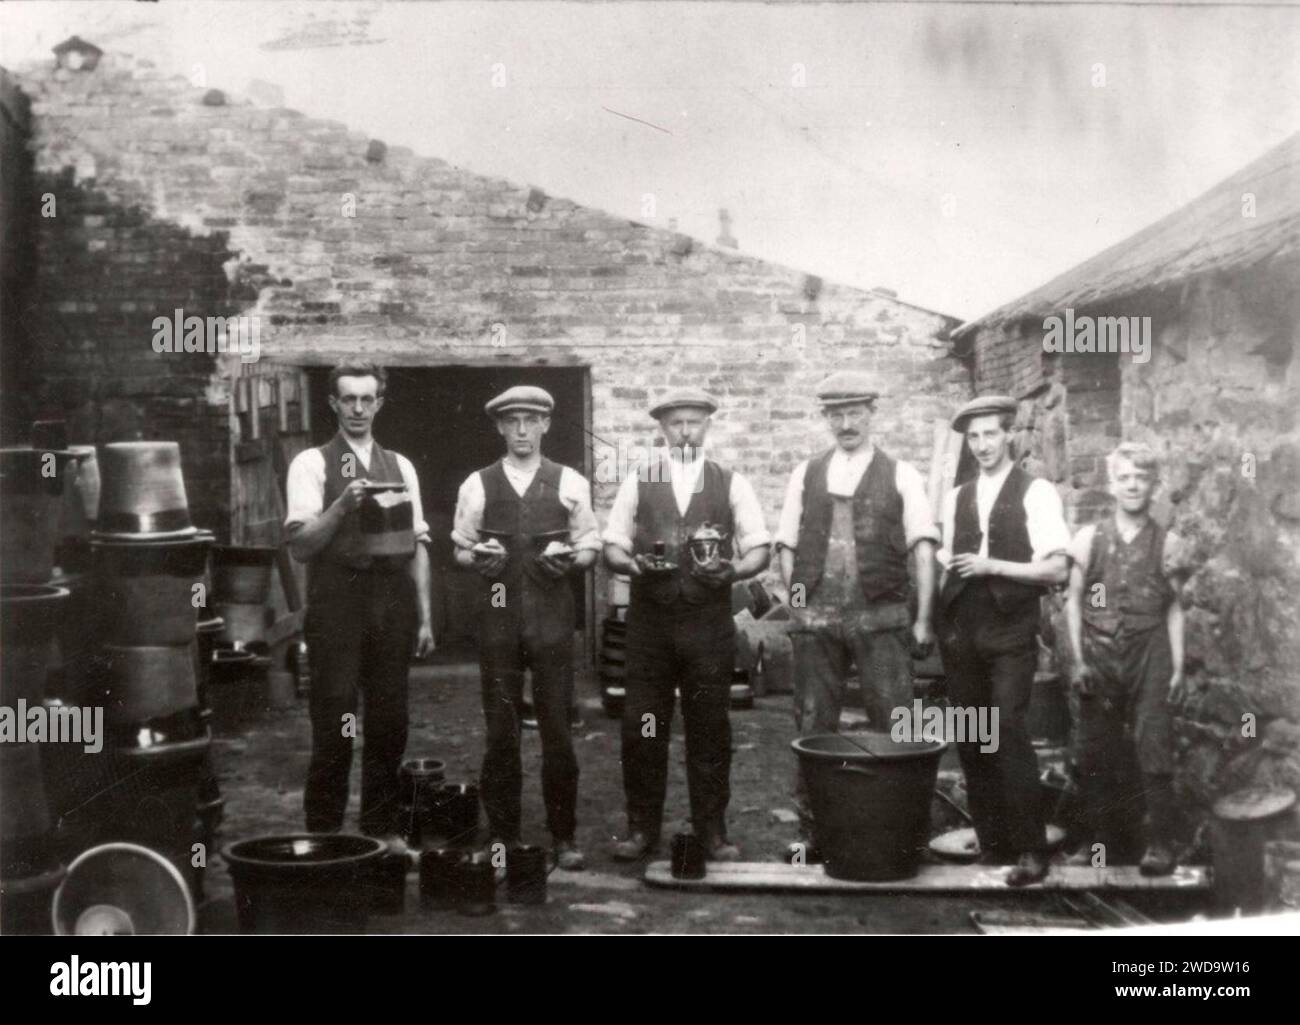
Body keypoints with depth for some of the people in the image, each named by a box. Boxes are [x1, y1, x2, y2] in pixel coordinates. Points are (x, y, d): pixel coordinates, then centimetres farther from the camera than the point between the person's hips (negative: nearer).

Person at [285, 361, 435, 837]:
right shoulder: (312, 463, 0)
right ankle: (323, 834, 9)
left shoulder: (400, 467, 13)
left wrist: (424, 617, 6)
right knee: (333, 724, -2)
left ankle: (382, 831, 21)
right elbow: (299, 544, -8)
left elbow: (418, 545, 11)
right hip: (336, 602, -4)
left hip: (392, 604, 4)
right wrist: (343, 504, -21)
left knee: (389, 725, 9)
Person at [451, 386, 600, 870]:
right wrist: (477, 558, -9)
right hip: (498, 613, 1)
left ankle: (564, 836, 11)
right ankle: (503, 836, 15)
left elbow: (590, 547, 9)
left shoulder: (570, 483, 6)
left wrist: (571, 558, -11)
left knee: (556, 726, 0)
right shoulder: (477, 485, 8)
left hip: (551, 614, -1)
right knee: (500, 728, 4)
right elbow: (461, 548, 12)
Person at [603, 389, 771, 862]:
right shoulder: (638, 482, 8)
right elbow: (612, 547, 8)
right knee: (641, 728, 3)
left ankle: (712, 831, 15)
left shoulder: (731, 484, 7)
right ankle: (641, 828, 15)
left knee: (710, 729, 5)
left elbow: (760, 550, 5)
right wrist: (634, 564, -13)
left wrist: (733, 570, -14)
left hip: (708, 621, 0)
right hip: (649, 619, 0)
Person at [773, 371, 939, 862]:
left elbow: (923, 548, -1)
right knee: (813, 728, 7)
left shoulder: (900, 475, 5)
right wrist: (796, 595, 1)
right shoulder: (805, 474, 13)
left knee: (894, 727, -3)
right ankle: (812, 831, 16)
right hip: (816, 619, 2)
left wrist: (923, 619, -7)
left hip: (882, 618, -2)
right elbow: (786, 544, 14)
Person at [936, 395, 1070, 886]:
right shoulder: (956, 498, 14)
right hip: (960, 630, 5)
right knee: (970, 739, 6)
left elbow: (1057, 569, -8)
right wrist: (934, 615, 7)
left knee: (1008, 730, -14)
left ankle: (1030, 850, -6)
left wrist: (992, 566, -14)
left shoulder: (1036, 493, -1)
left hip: (1011, 630, -5)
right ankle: (992, 843, 16)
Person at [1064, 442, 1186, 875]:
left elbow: (1174, 608, 6)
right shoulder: (1089, 538, 5)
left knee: (1153, 750, -5)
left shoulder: (1166, 543, 4)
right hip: (1099, 654, 1)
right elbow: (1074, 601, 6)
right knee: (1093, 753, 4)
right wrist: (1078, 658, -1)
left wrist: (1177, 665, 1)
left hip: (1149, 654, -1)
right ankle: (1099, 837, 17)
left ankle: (1159, 843, 2)